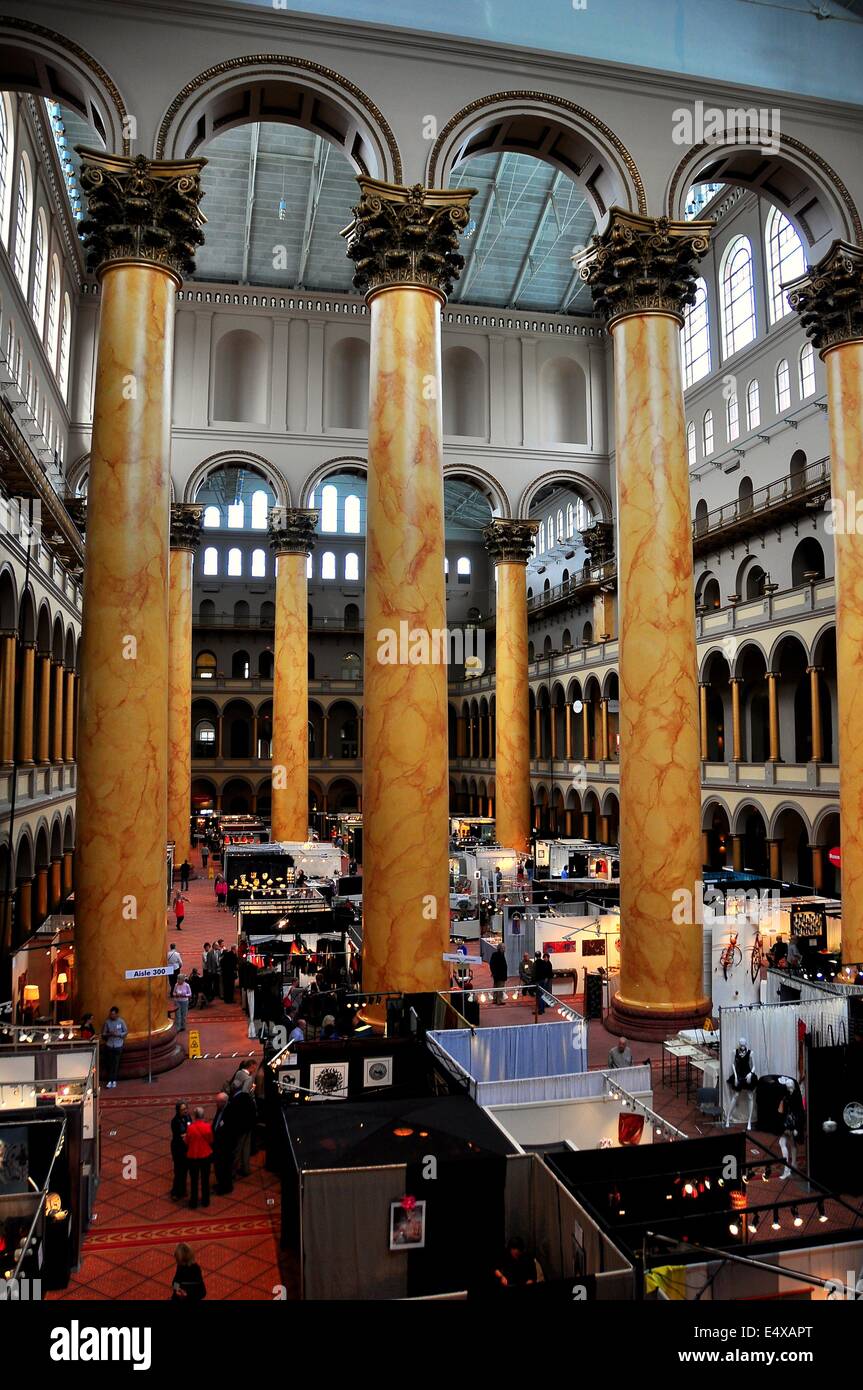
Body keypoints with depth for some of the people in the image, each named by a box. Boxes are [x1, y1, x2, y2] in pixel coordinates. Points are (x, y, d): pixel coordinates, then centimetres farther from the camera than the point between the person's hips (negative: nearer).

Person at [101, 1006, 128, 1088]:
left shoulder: (121, 1021, -6)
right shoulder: (107, 1022, -4)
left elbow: (126, 1031, 2)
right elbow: (103, 1034, 2)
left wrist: (118, 1034, -15)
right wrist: (110, 1034, -17)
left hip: (118, 1045, -1)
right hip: (109, 1045, 1)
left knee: (116, 1063, 3)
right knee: (110, 1063, 1)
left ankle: (114, 1081, 13)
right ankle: (110, 1081, 7)